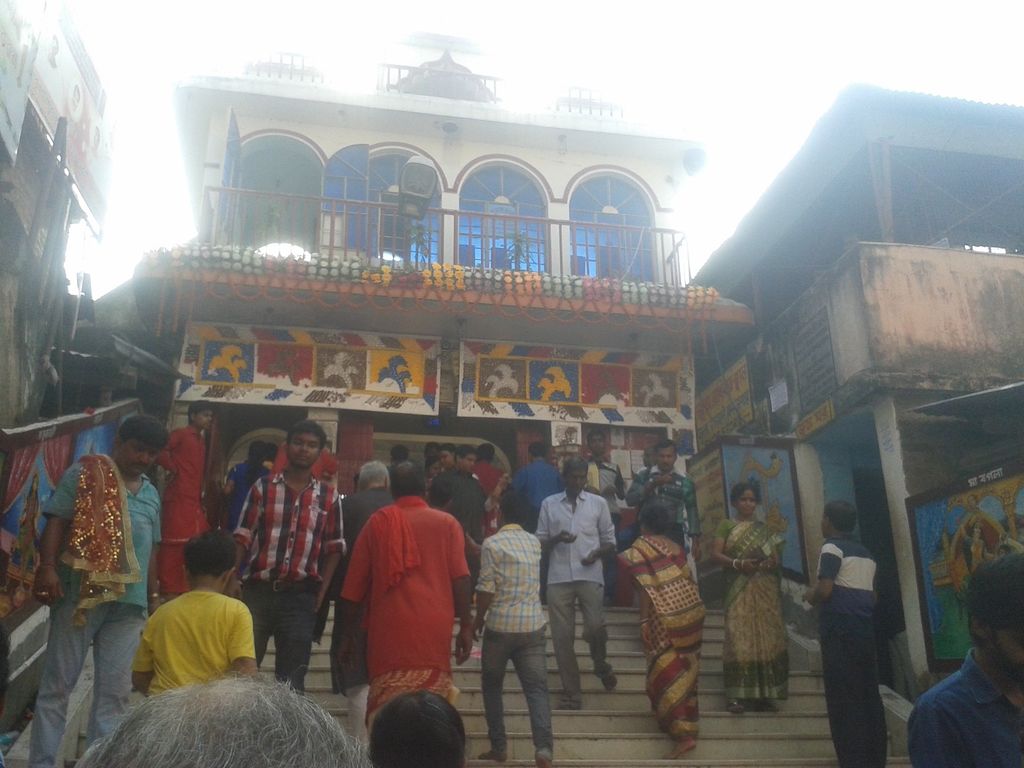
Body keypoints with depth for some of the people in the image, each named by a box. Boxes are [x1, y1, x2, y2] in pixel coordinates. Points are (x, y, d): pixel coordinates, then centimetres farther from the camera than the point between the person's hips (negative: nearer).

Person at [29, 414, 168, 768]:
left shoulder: (151, 493, 18)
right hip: (80, 593, -5)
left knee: (115, 689, 8)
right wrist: (48, 567, -20)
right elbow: (56, 522, -7)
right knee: (58, 683, 5)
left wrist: (153, 596, 21)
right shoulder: (85, 473, 1)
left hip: (129, 602, 5)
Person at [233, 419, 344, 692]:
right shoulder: (263, 487, 2)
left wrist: (321, 592, -1)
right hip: (258, 590, 0)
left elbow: (334, 547, 7)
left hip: (300, 596, 0)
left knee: (291, 677, 9)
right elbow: (243, 538, 3)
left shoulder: (328, 496, 4)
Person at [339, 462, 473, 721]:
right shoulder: (446, 523, 9)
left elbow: (354, 585, 11)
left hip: (389, 629, 0)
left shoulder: (378, 522, 11)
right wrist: (465, 626, 2)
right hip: (434, 629, 0)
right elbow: (460, 577, -1)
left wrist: (349, 635, 18)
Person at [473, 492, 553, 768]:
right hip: (533, 625, 3)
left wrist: (478, 619, 5)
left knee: (492, 685, 15)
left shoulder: (492, 543, -6)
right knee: (537, 688, 1)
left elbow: (486, 588, -11)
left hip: (501, 625, -3)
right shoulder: (534, 543, 11)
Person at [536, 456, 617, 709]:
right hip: (558, 577, 1)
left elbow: (610, 540, 9)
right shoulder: (549, 504, 7)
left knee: (595, 627, -10)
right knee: (562, 636, 1)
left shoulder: (598, 503, 7)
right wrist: (556, 539, -13)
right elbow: (540, 541, 7)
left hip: (590, 575, -1)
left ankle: (601, 665, 24)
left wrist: (597, 553, -11)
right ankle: (571, 693, 11)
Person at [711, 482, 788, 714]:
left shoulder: (765, 529, 16)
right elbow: (716, 553, -2)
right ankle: (738, 696, -11)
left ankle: (766, 695, 3)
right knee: (739, 638, -9)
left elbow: (777, 557, 12)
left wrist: (770, 563, -11)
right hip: (739, 590, -3)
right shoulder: (726, 525, 8)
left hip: (765, 591, 3)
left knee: (766, 638, -1)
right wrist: (737, 563, -17)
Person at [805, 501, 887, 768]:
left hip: (840, 628, -8)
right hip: (865, 626, 8)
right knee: (869, 694, 11)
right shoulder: (866, 553, 19)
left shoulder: (832, 546, -6)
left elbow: (825, 590, -16)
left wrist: (810, 596, 4)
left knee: (844, 698, -4)